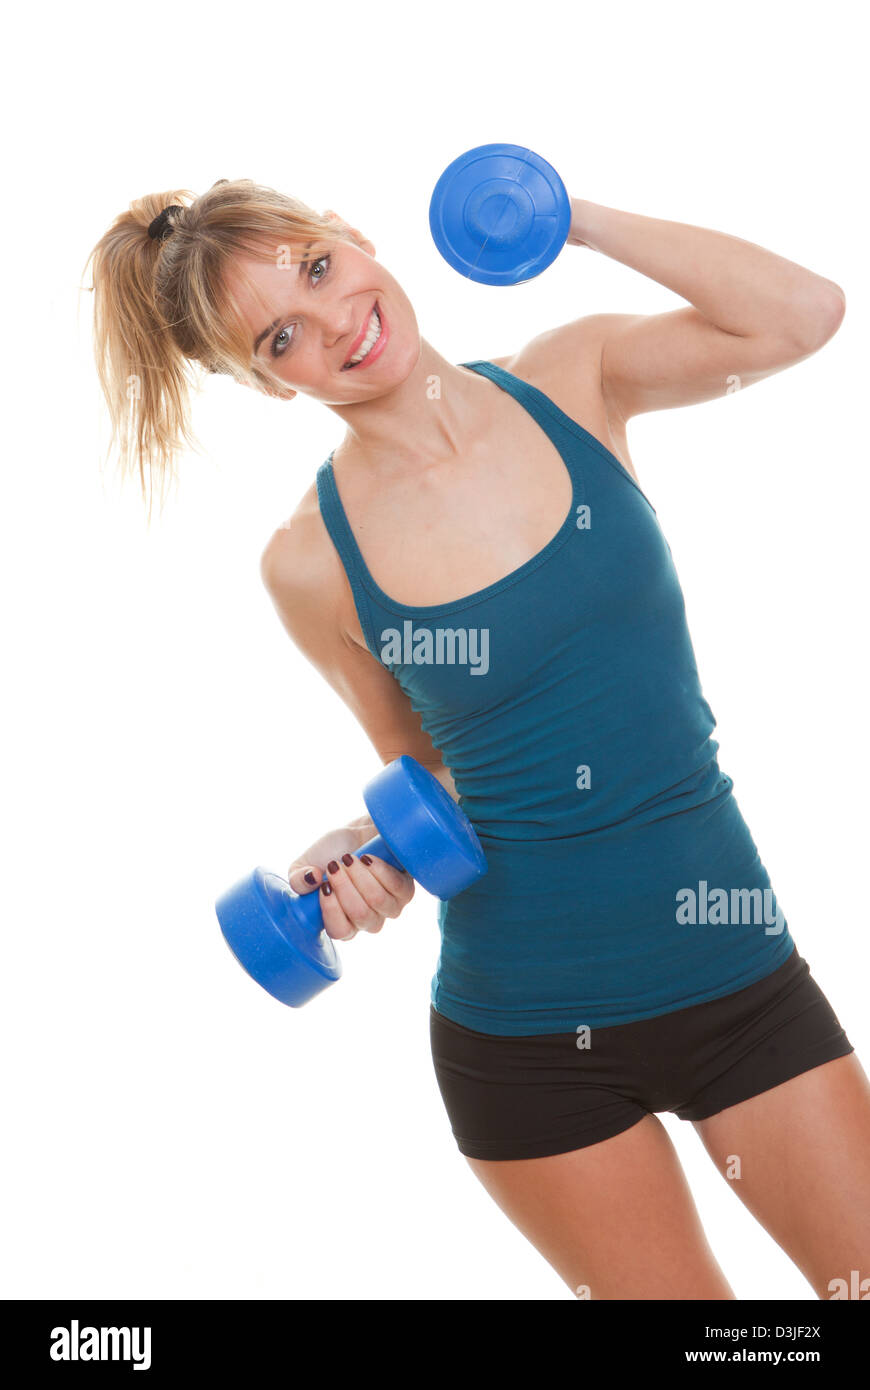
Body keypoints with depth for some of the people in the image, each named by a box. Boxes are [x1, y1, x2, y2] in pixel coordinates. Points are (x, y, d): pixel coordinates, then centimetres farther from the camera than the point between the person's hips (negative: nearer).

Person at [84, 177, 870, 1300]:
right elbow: (429, 766, 6)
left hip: (732, 967, 2)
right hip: (531, 1032, -2)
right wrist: (383, 850, -14)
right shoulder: (312, 563, -8)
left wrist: (573, 222, -10)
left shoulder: (571, 377, -3)